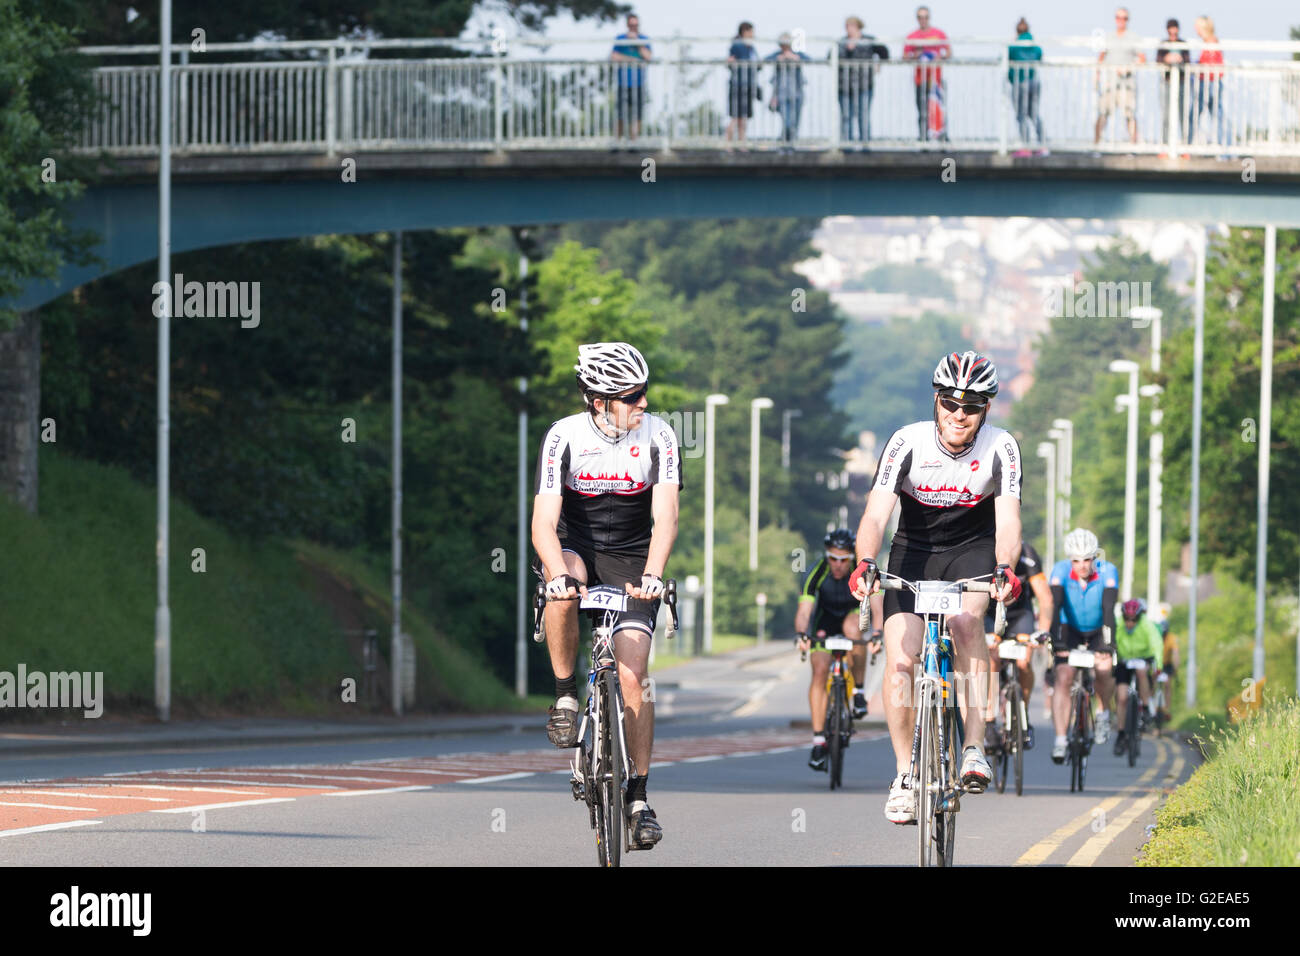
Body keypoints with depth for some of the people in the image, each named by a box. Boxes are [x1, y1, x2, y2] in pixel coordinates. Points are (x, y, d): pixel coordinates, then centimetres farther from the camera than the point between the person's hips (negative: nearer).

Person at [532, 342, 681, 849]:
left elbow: (665, 517, -22)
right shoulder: (564, 436, -17)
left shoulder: (657, 436, -15)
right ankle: (565, 693, -15)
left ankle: (638, 795, -3)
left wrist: (652, 574, -41)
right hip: (575, 547, 0)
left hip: (631, 558, 0)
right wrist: (559, 574, -42)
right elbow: (544, 521, -23)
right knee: (563, 593, -37)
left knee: (632, 675, -12)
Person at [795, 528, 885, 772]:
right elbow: (803, 610, -37)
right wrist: (802, 635, -57)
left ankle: (860, 690, -18)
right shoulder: (818, 572, -29)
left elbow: (877, 606, -40)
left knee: (852, 628, -37)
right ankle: (818, 740, -11)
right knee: (820, 672, -16)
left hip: (856, 612, -1)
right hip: (826, 617, 1)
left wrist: (877, 635, -59)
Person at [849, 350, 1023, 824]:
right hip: (914, 550, 1)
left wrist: (1005, 568, -47)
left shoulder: (1000, 448, -19)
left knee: (966, 620, -31)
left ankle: (974, 747, -30)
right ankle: (904, 775, 2)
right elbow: (876, 515, -27)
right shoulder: (908, 442, -21)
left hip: (972, 549, -1)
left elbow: (1008, 521, -27)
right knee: (899, 661, -13)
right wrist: (865, 564, -46)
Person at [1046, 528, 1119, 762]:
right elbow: (1054, 605, -34)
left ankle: (1103, 713, 10)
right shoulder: (1061, 570, -25)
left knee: (1104, 669, -21)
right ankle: (1060, 741, -19)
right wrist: (1055, 640, -47)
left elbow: (1108, 608, -36)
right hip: (1070, 628, -1)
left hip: (1098, 630, 1)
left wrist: (1107, 643, -48)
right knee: (1063, 679, -18)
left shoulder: (1107, 571, -26)